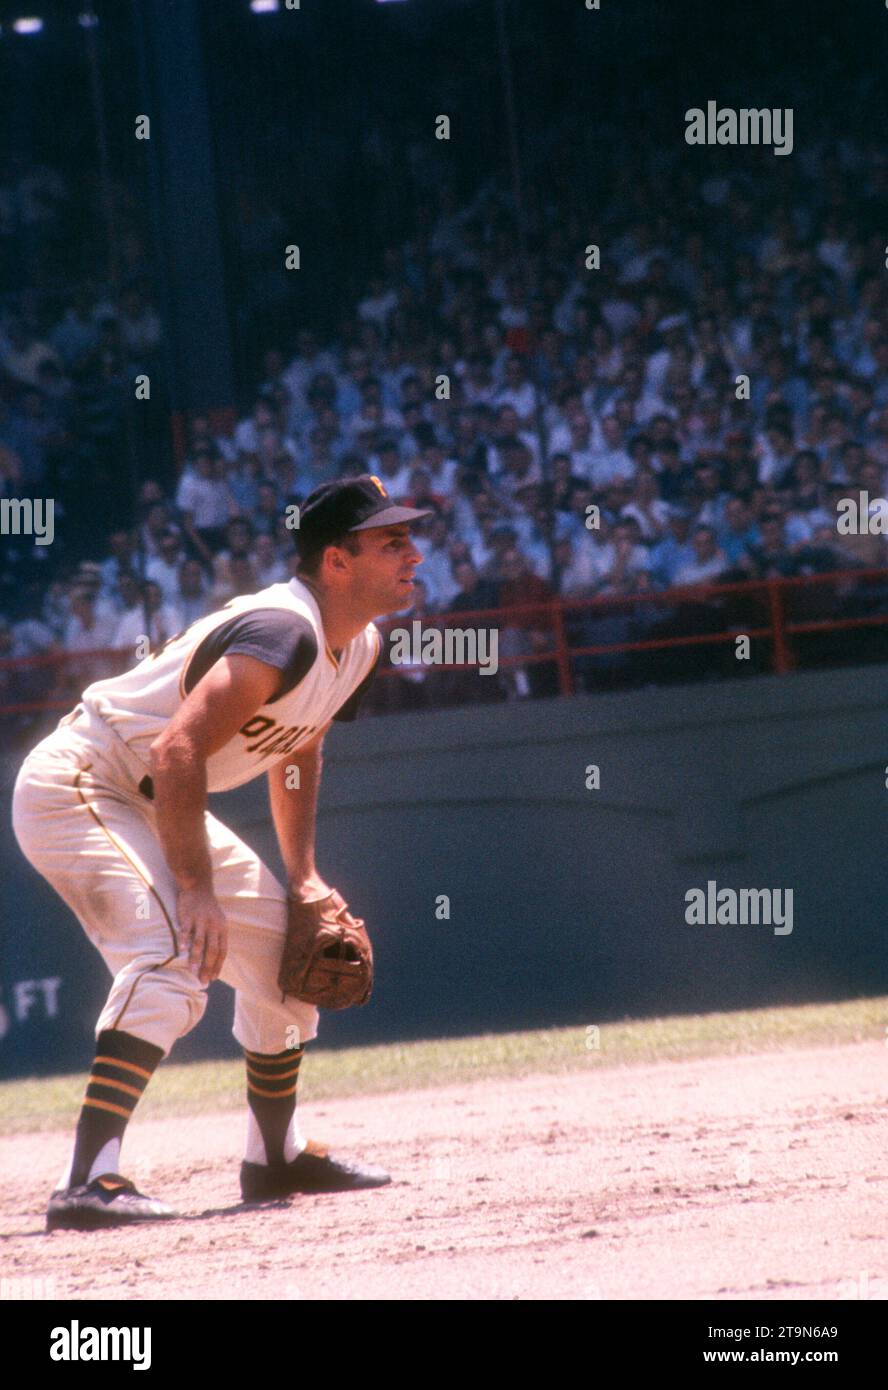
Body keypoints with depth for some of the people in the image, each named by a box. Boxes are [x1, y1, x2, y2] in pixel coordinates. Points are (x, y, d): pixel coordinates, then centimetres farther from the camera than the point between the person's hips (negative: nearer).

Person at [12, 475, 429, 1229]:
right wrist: (196, 889, -32)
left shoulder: (359, 645, 4)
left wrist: (304, 875, 14)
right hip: (77, 789, -10)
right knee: (174, 955, -29)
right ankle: (88, 1184, -36)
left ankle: (276, 1157, 31)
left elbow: (297, 750, 21)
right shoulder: (283, 633, -27)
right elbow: (179, 750, -34)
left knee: (280, 940, 15)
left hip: (152, 804, 10)